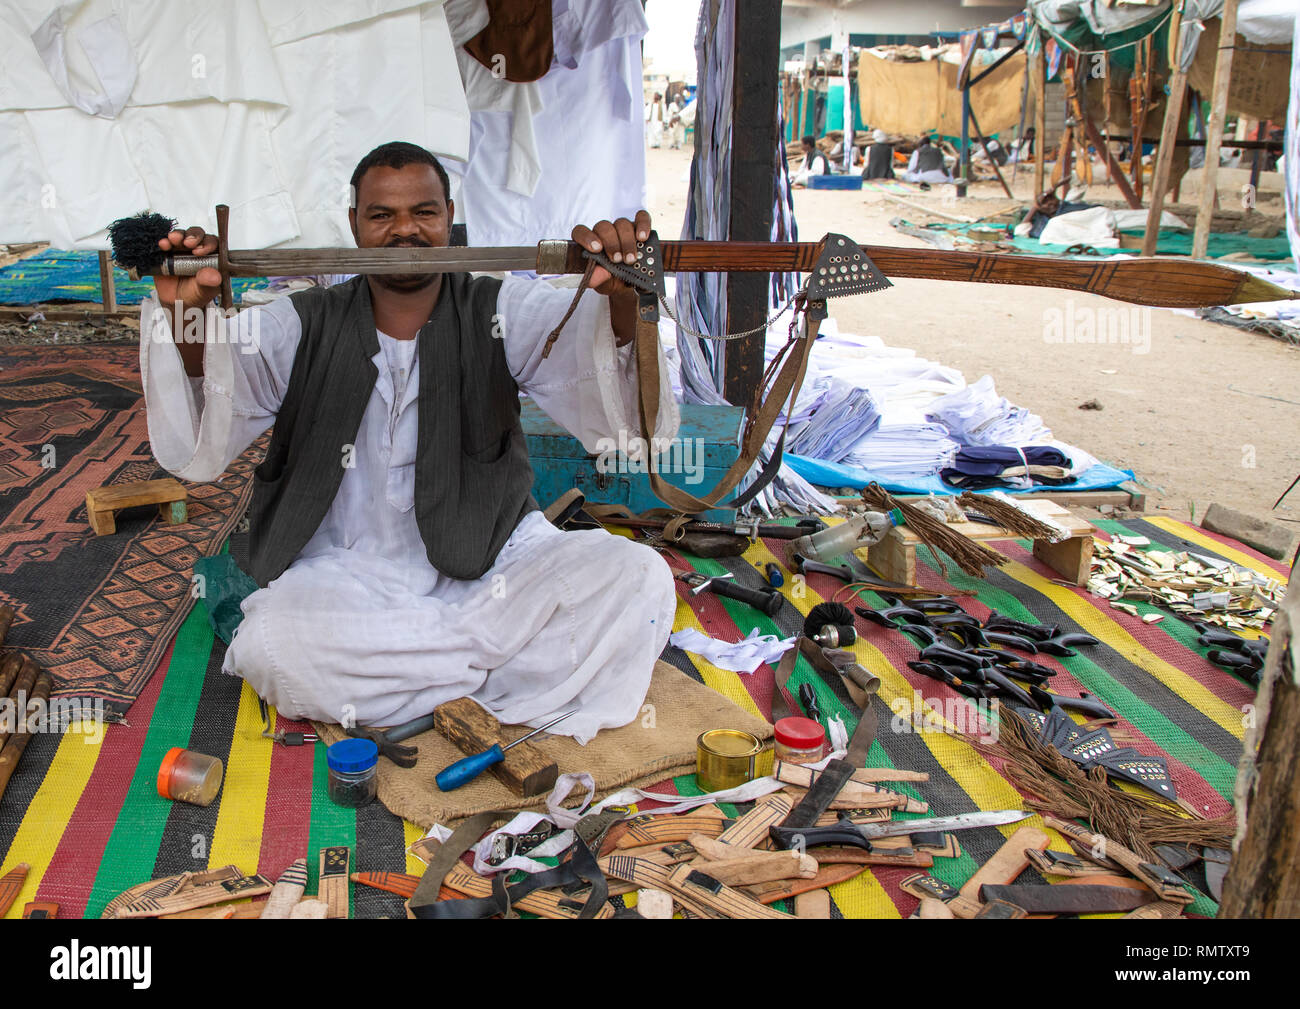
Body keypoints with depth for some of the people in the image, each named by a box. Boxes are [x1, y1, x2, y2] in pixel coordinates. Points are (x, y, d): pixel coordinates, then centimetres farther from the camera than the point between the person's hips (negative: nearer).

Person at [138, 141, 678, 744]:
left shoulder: (506, 314, -2)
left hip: (487, 565, 0)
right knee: (271, 645, -31)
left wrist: (623, 304, -40)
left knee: (636, 578, -22)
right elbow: (196, 454, -11)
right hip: (344, 577, 1)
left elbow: (623, 417, -18)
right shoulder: (300, 328, 1)